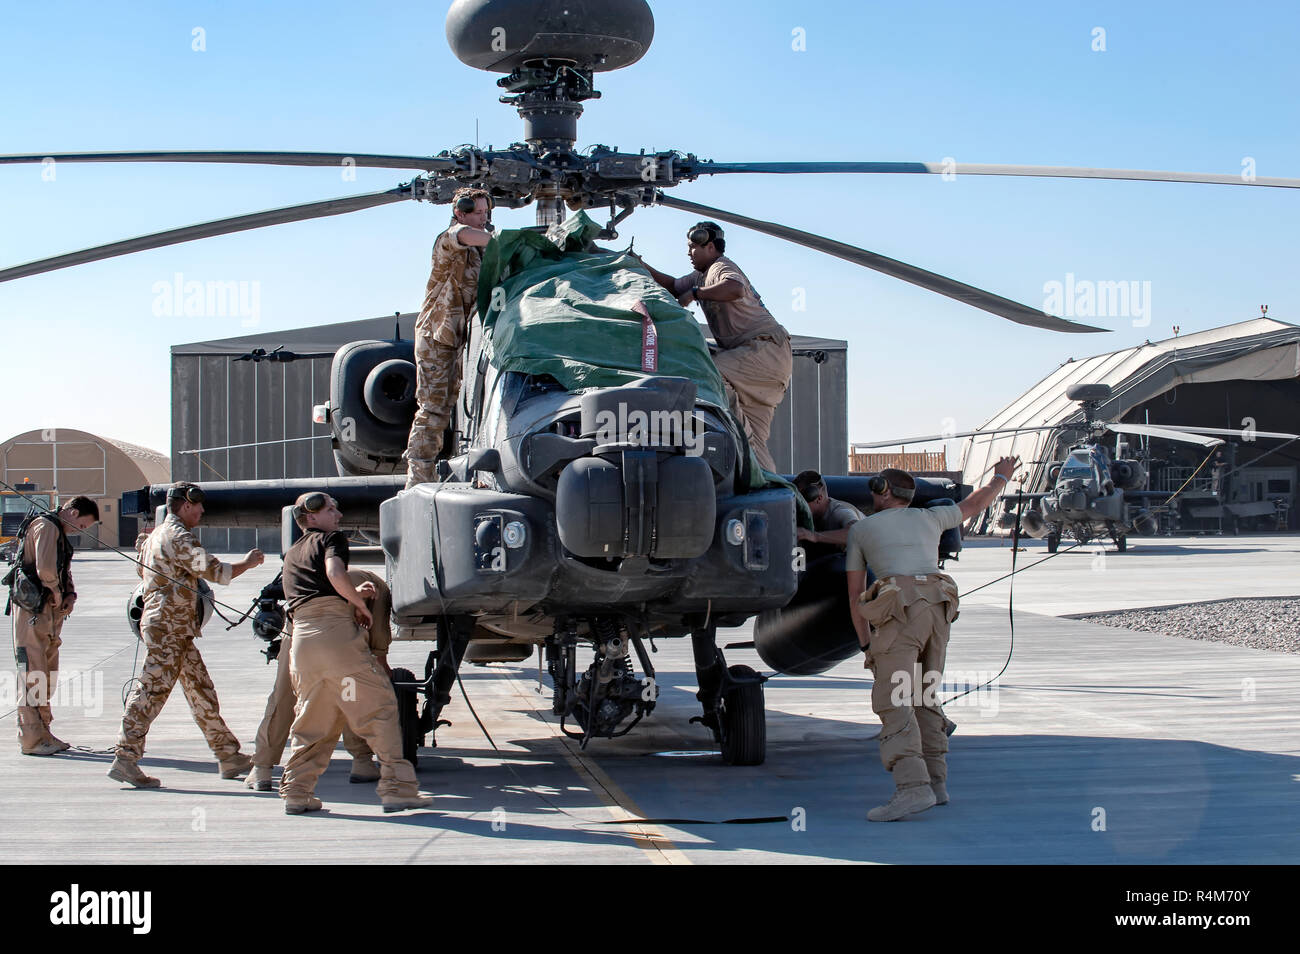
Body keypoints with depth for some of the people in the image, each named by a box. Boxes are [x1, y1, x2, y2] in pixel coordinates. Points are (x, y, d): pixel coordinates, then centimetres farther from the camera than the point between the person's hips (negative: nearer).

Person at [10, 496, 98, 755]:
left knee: (48, 675, 14)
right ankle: (31, 739, -6)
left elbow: (64, 571, 24)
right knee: (33, 674, -8)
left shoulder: (60, 533, 19)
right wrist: (57, 594, -9)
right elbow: (45, 569, -24)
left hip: (49, 612, 10)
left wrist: (70, 594, 5)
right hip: (33, 609, -10)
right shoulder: (46, 527, -12)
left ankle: (42, 733, 21)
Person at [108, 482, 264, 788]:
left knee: (202, 690, 11)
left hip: (175, 631, 11)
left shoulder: (155, 535, 18)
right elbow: (215, 571, -21)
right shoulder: (178, 537, -14)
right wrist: (248, 563, -6)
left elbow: (141, 570, 32)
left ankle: (229, 757, 15)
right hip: (169, 628, -11)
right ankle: (125, 760, -9)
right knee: (152, 691, -10)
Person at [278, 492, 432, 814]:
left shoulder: (291, 555, 31)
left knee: (312, 719, 16)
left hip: (300, 640, 7)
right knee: (379, 706, -2)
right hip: (336, 631, -7)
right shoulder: (330, 539, 9)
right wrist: (361, 605, 0)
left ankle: (296, 791, 12)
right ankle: (397, 788, -7)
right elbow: (335, 574, -12)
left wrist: (352, 596, 35)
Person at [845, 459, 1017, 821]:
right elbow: (975, 505, 43)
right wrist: (1001, 478, 62)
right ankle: (935, 783, 13)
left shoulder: (861, 528, 18)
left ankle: (913, 787, -28)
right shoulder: (928, 518, 25)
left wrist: (866, 643, 23)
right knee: (922, 699, 16)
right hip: (939, 610, 5)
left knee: (893, 701, -13)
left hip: (900, 611, -5)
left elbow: (855, 594, 17)